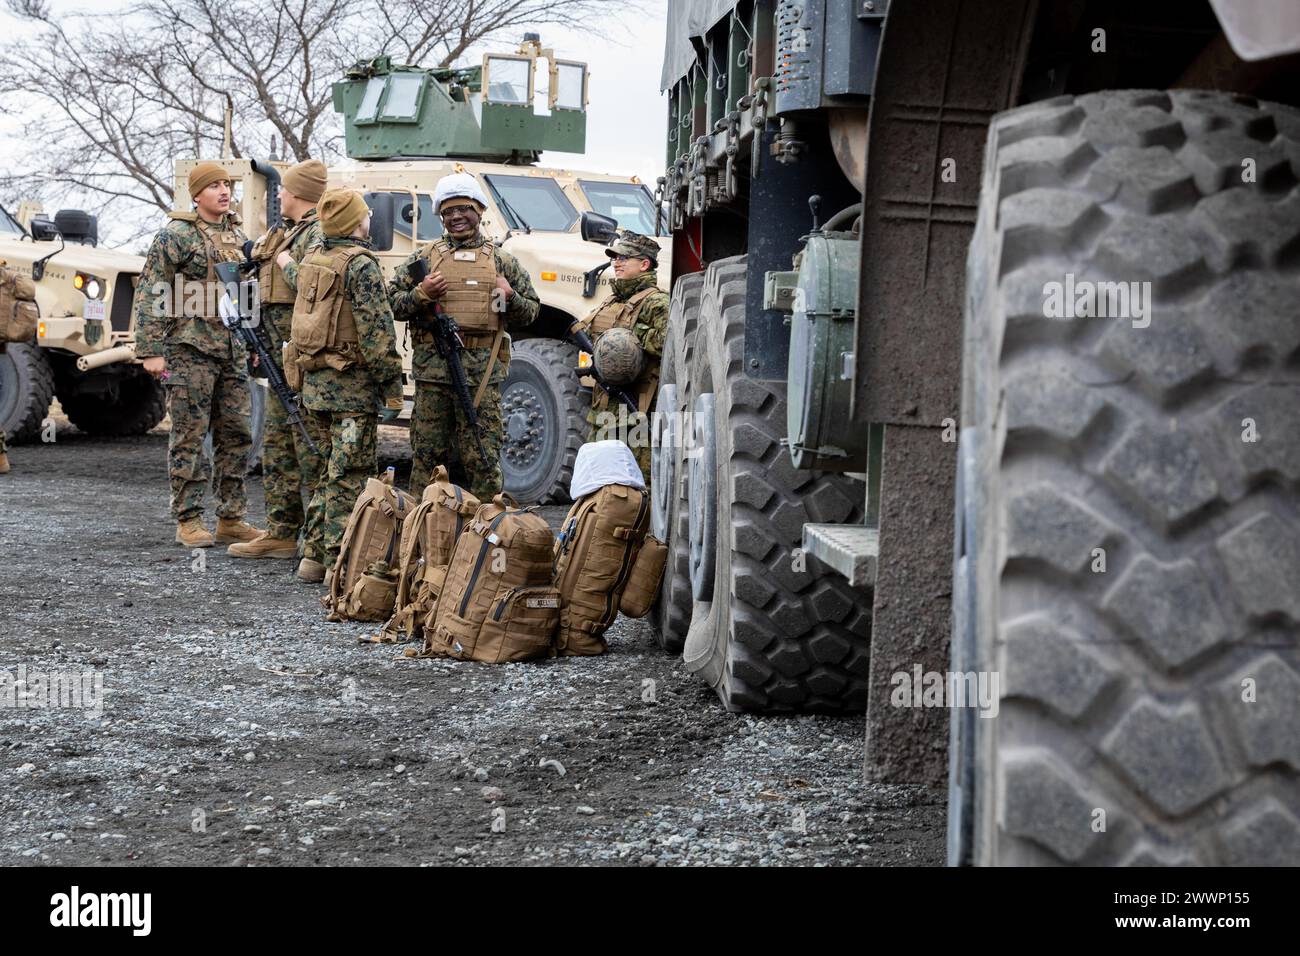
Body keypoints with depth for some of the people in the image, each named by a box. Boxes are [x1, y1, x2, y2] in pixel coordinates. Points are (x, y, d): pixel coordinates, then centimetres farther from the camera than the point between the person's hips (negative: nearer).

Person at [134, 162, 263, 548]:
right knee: (190, 437, -2)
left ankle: (231, 519, 15)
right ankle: (188, 521, 4)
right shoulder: (175, 236, -6)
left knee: (236, 435, 7)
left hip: (233, 352, 7)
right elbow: (150, 296, -9)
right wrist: (151, 351, -14)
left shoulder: (237, 236, 15)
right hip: (190, 351, -7)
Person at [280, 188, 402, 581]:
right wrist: (392, 386, -15)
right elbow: (376, 330, -18)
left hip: (313, 383, 8)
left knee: (326, 472, 17)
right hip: (351, 386, -8)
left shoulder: (312, 258, 10)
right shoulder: (360, 264, -14)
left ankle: (313, 556, 19)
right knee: (350, 476, -5)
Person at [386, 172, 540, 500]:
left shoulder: (502, 261, 12)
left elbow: (531, 312, 15)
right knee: (428, 455, 5)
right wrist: (421, 295, -10)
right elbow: (391, 304, 8)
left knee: (483, 458, -1)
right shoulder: (424, 258, 11)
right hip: (432, 370, 0)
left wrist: (511, 299, -6)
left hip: (482, 374, 0)